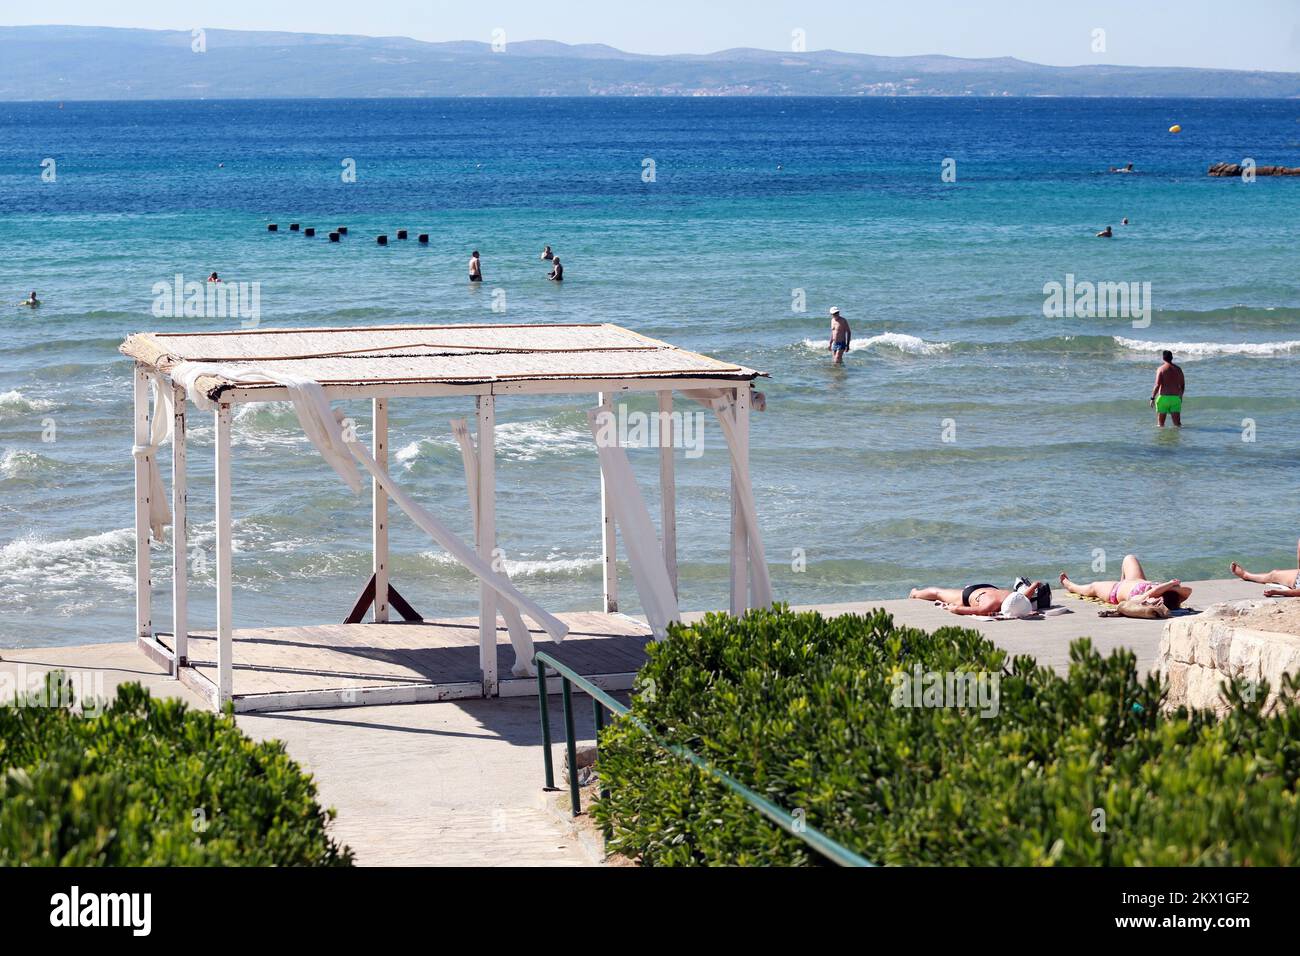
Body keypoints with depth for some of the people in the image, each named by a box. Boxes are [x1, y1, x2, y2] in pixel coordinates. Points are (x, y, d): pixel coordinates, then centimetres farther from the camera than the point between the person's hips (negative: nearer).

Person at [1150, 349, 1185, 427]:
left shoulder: (1161, 369, -5)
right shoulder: (1178, 369, 8)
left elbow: (1157, 385, -13)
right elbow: (1183, 385, 13)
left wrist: (1152, 398, -8)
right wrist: (1180, 397, 27)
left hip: (1163, 397, -3)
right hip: (1175, 398, 3)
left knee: (1160, 424, 9)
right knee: (1177, 423, 0)